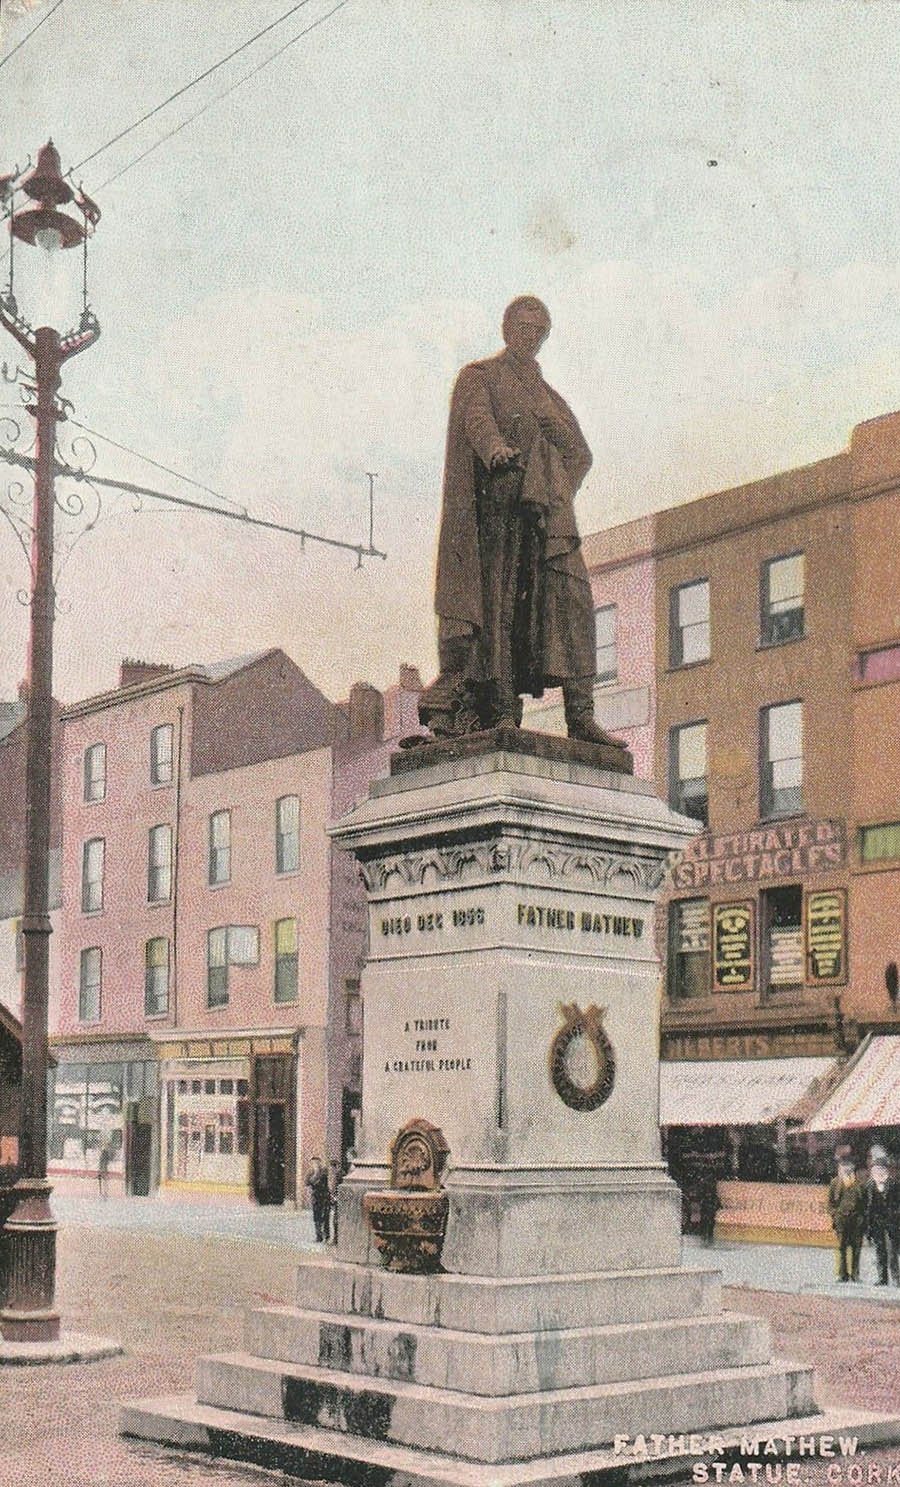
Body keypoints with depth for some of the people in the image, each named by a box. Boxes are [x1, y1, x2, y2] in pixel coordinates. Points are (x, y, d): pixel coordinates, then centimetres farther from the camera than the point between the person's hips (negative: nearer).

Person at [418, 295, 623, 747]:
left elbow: (580, 453, 20)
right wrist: (495, 446, -31)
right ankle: (500, 710, -17)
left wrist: (559, 494, -1)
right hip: (498, 503, -4)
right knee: (499, 600, -14)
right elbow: (476, 417, -8)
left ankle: (579, 713, -20)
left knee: (570, 594, -12)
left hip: (547, 509, 4)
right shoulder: (479, 377, 15)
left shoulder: (549, 396, 30)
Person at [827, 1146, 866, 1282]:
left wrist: (863, 1217, 0)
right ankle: (843, 1274, 2)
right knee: (842, 1247, -2)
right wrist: (835, 1215, -1)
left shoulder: (859, 1183, 9)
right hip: (841, 1219, 0)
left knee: (856, 1247, 1)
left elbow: (864, 1201, 10)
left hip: (857, 1220, 0)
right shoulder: (835, 1183, 10)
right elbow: (830, 1202, 11)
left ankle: (855, 1273, 9)